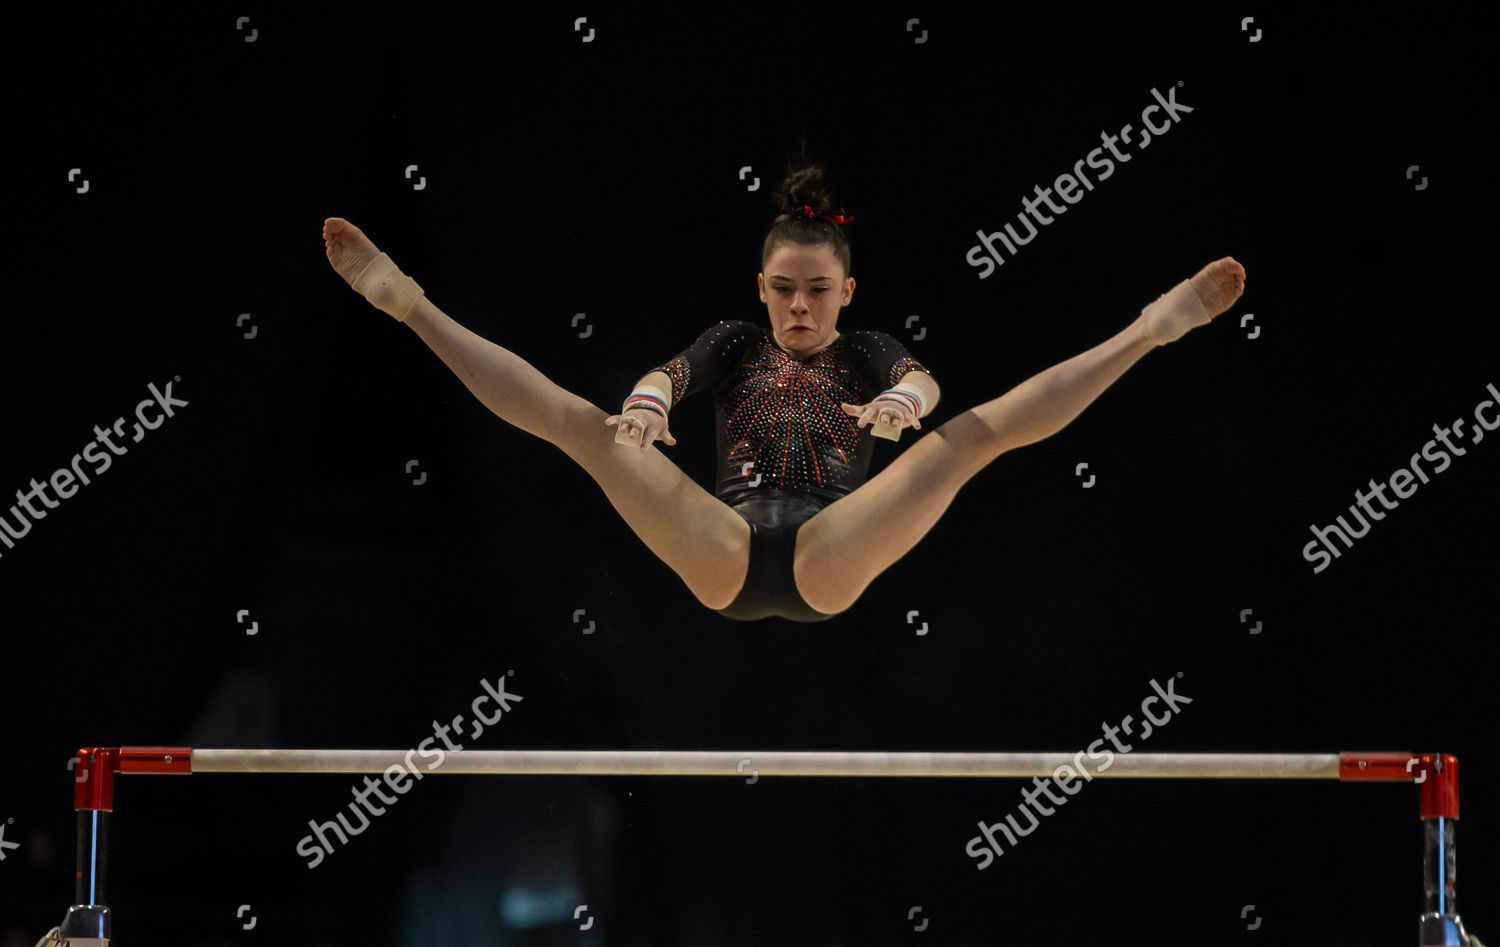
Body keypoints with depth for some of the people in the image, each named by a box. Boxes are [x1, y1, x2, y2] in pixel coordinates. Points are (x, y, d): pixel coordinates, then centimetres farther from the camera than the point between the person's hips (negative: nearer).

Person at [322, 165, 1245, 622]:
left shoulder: (866, 350, 19)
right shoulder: (736, 342, 22)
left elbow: (921, 379, -5)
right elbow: (672, 372, 0)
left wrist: (904, 398, -32)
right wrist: (646, 403, -26)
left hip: (830, 561, -1)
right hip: (723, 556, 1)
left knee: (976, 431, -15)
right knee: (578, 421, -12)